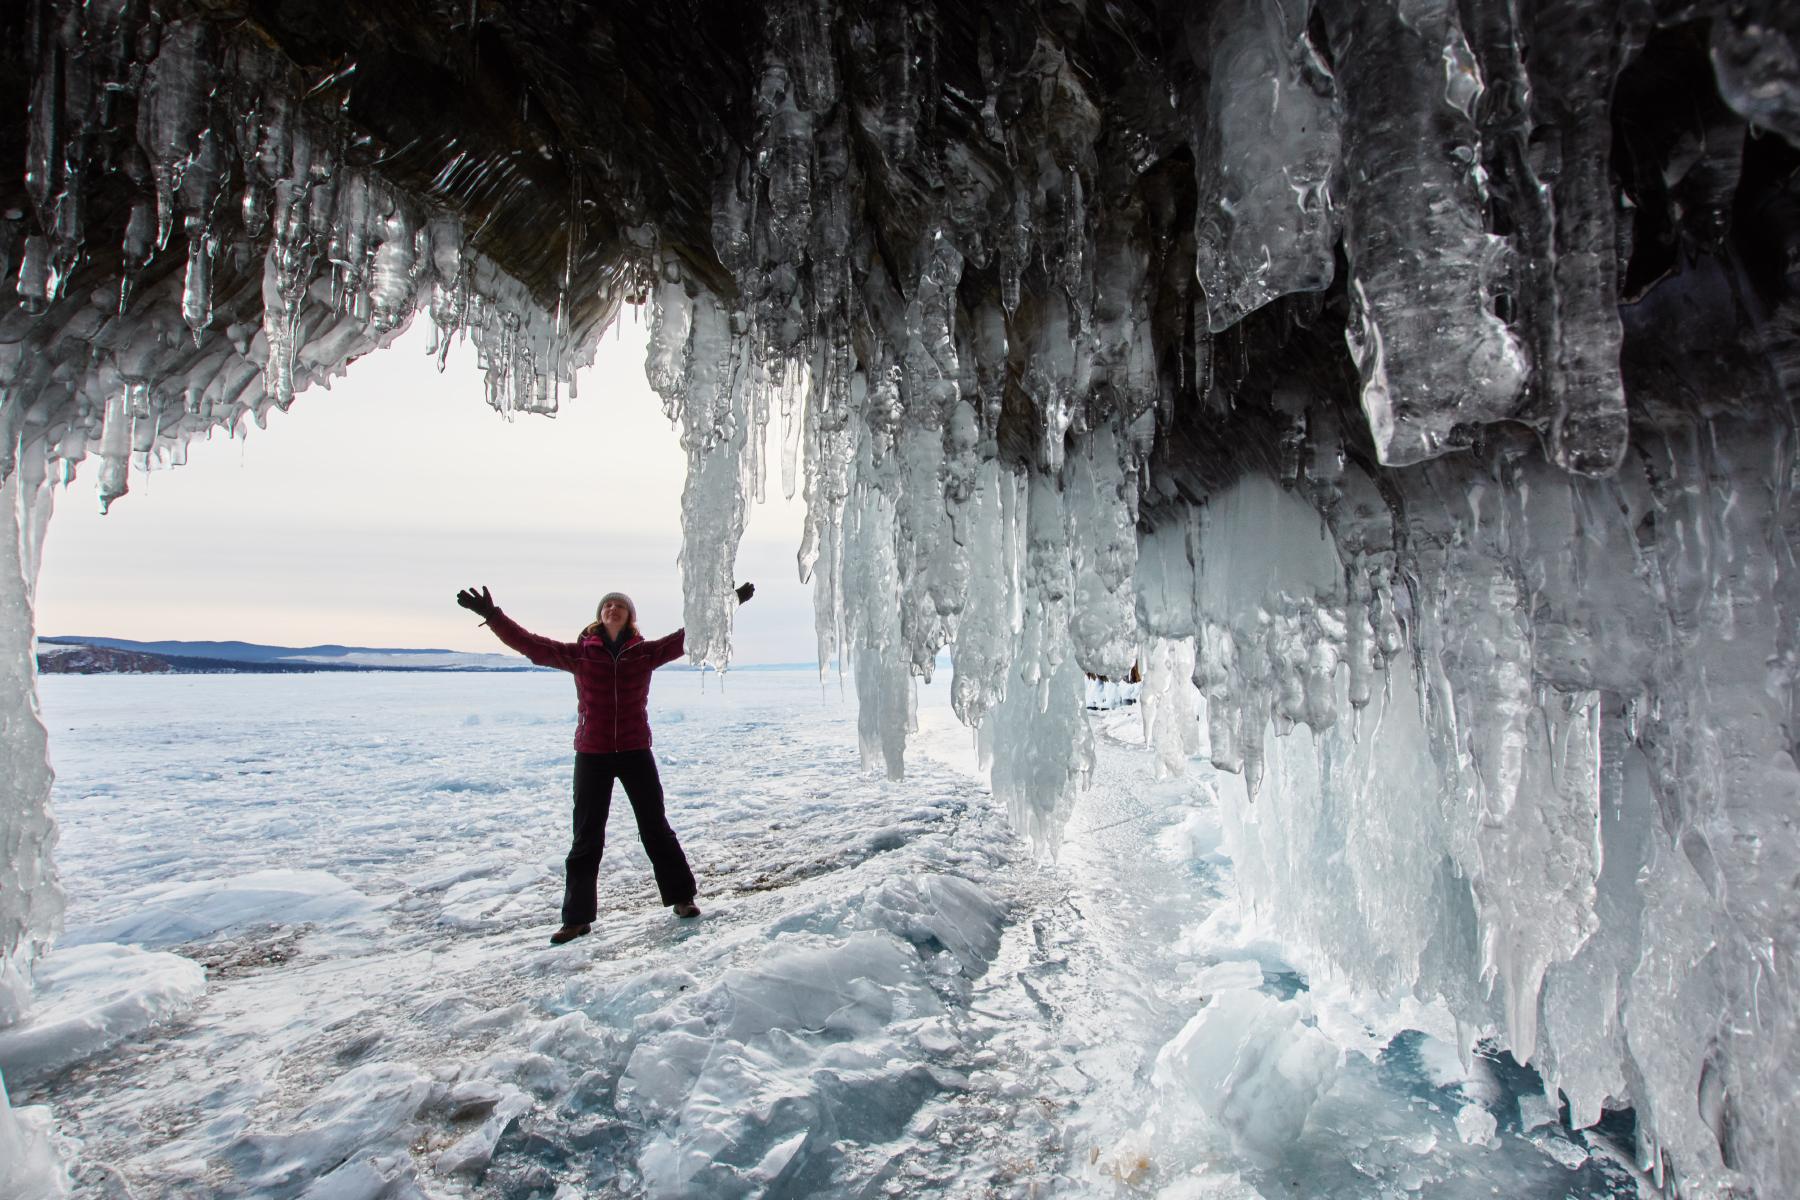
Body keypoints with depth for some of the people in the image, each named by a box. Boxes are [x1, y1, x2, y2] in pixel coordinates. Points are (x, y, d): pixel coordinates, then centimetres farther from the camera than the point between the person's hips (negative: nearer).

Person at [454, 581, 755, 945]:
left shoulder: (646, 653, 0)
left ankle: (681, 897, 23)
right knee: (587, 837, 7)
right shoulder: (579, 653, 0)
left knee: (656, 829, 10)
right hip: (591, 755, 0)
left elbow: (688, 635, -2)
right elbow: (530, 644, -4)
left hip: (636, 752, 0)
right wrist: (492, 615, -14)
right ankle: (577, 918, 17)